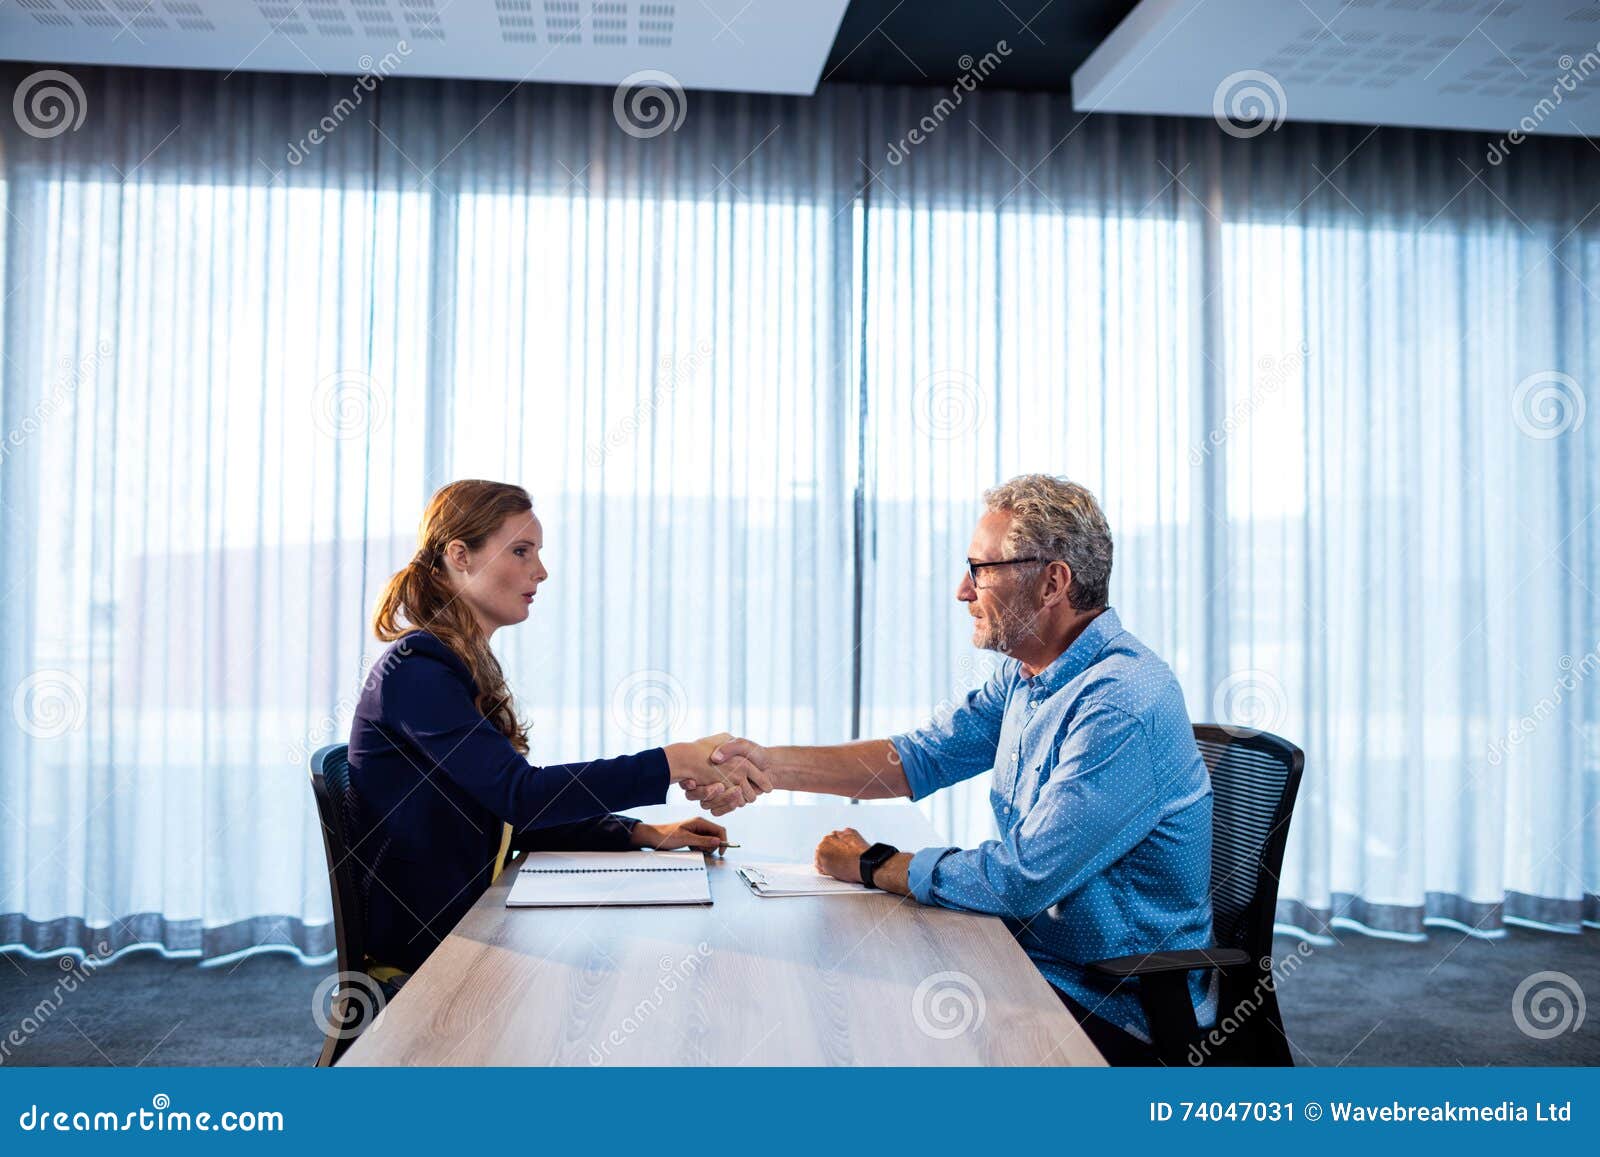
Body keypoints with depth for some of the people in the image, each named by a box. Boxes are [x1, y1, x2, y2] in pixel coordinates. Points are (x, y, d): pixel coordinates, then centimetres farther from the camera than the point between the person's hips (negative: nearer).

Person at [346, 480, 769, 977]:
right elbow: (522, 794, -27)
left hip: (467, 919, 8)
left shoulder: (467, 666, 14)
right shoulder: (414, 669, -16)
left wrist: (645, 834, 2)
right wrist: (675, 762, -30)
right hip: (420, 941, -8)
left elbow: (513, 817, 13)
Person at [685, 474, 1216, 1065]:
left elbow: (1018, 879, -29)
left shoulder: (1122, 706, -27)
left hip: (1114, 1009, -8)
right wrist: (770, 765, -6)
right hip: (1032, 956, 8)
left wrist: (872, 866, -14)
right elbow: (922, 757, 5)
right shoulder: (1025, 674, 4)